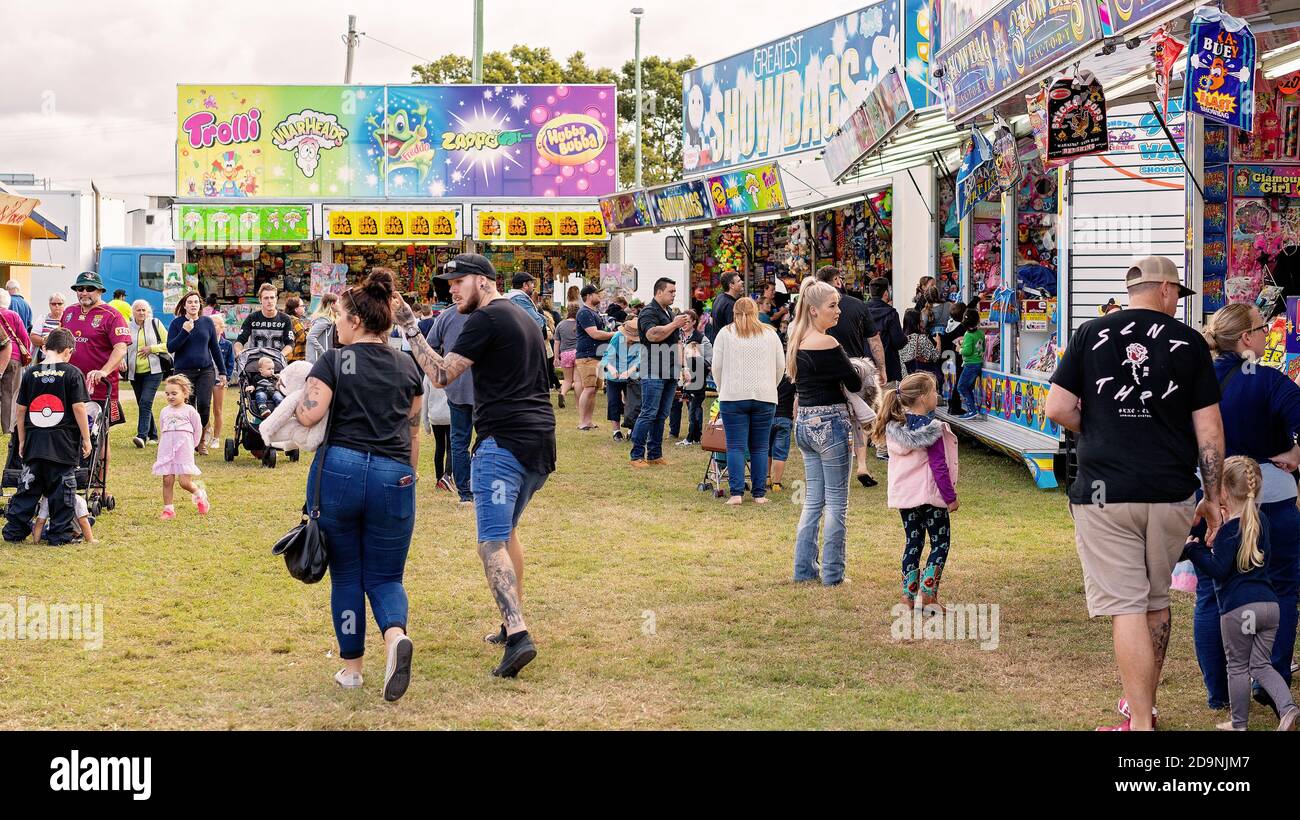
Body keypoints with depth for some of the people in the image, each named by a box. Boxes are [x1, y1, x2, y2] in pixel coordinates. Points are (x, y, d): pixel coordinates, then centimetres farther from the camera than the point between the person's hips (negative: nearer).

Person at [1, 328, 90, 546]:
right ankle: (60, 534, 6)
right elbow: (79, 407, -9)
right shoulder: (72, 373, -5)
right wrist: (86, 439, -2)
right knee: (62, 489, 4)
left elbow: (21, 409, 7)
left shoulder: (30, 373, 5)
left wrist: (22, 440, 16)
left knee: (28, 487, 12)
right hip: (64, 444, -3)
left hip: (34, 442, 3)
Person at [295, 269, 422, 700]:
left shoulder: (333, 362, -2)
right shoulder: (407, 366, 12)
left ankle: (351, 666, 18)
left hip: (340, 469, -2)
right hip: (394, 477, 2)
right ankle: (396, 634, -22)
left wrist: (293, 401, 8)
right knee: (385, 577, 9)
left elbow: (309, 414, -14)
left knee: (345, 575, 13)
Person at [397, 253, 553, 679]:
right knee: (506, 531, 23)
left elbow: (442, 375, -11)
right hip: (540, 438, 9)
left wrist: (410, 328, -8)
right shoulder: (523, 317, 22)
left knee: (492, 543, -13)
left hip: (504, 440, -9)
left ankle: (518, 635, -27)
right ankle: (512, 624, 27)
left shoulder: (485, 319, -8)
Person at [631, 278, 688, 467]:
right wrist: (675, 324, -19)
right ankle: (637, 455, -6)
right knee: (649, 414, -9)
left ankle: (655, 454, 15)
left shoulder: (668, 312, 21)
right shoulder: (649, 312, -9)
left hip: (669, 372, 9)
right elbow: (652, 335, -26)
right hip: (653, 372, -9)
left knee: (661, 415, 10)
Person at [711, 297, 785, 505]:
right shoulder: (770, 334, 9)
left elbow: (717, 367, 3)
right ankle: (759, 493, 7)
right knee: (760, 448, 7)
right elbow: (781, 367, 11)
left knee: (736, 446, 0)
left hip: (733, 396, -2)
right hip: (765, 397, 2)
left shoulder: (725, 333, 4)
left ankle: (736, 493, -8)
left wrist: (722, 390, 17)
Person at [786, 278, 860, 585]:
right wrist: (850, 373, 11)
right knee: (836, 500, 1)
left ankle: (804, 569, 17)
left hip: (804, 422, 8)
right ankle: (833, 573, 5)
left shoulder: (797, 340, 8)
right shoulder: (827, 343, -16)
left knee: (813, 499, 15)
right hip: (829, 422, -8)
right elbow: (855, 383, -11)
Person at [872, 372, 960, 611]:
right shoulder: (931, 430, -16)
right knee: (941, 543, 6)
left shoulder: (894, 426, 2)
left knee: (912, 542, 15)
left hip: (903, 495, 6)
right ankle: (928, 593, -3)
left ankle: (908, 595, 14)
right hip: (929, 494, -6)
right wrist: (951, 497, -9)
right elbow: (939, 466, -16)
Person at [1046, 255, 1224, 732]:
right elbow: (1209, 430, 1)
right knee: (1157, 602, 18)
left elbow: (1057, 409, -2)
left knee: (1126, 607, -2)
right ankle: (1143, 704, 32)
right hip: (1172, 494, 2)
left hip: (1105, 493, -1)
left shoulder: (1091, 335, 2)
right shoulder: (1189, 342, 2)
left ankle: (1140, 723, -7)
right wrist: (1213, 498, 9)